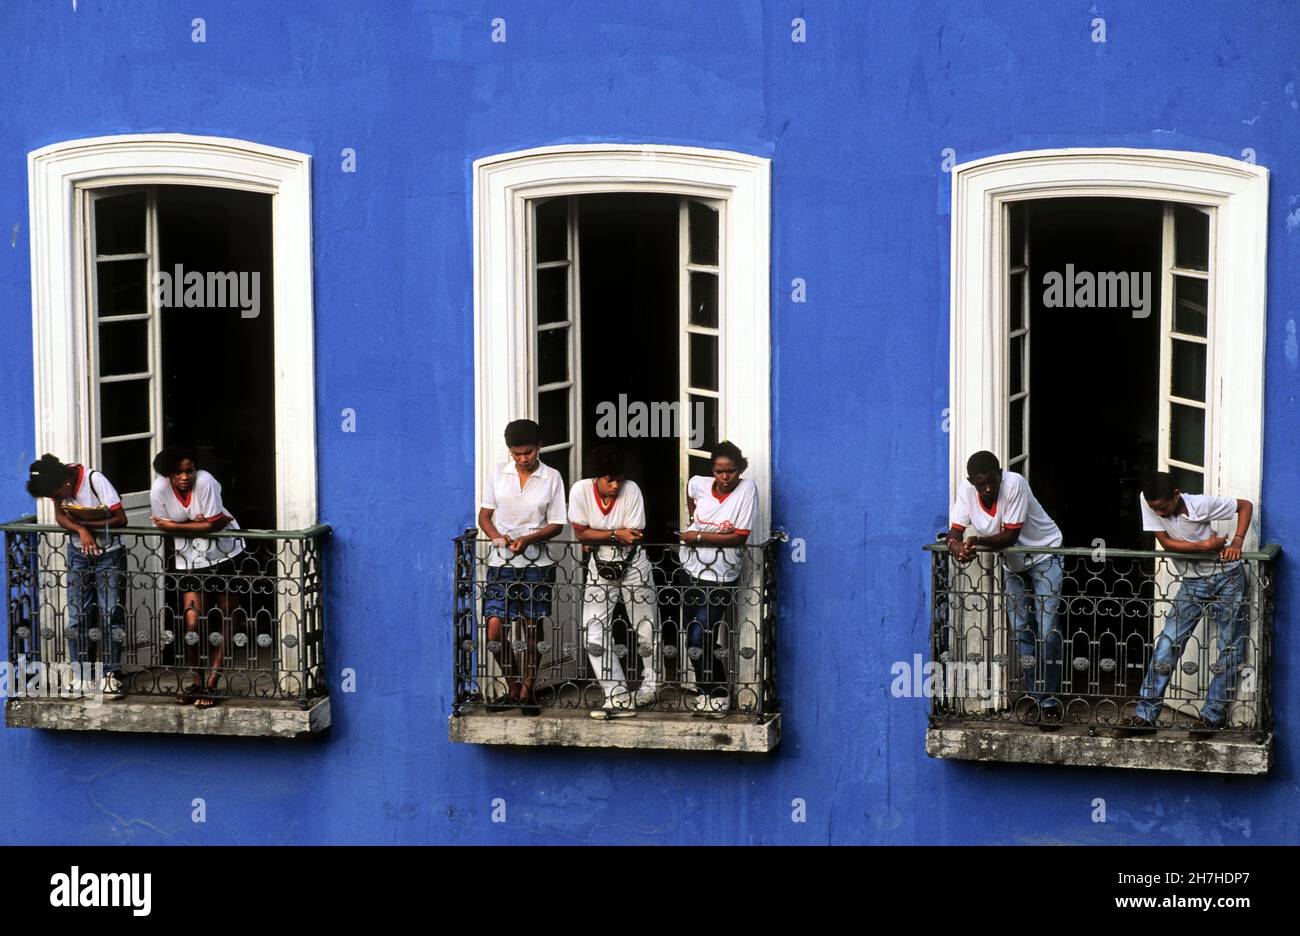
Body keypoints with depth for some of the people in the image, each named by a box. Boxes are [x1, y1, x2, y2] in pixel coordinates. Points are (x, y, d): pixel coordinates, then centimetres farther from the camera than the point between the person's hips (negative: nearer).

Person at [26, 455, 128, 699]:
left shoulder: (94, 479, -26)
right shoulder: (56, 483, -12)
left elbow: (120, 519, -23)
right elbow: (60, 516, -7)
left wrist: (85, 522, -22)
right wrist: (81, 530, -25)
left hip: (108, 554, -5)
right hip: (78, 553, 5)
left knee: (110, 614, -6)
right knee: (77, 615, 3)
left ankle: (110, 676, -2)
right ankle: (80, 675, 9)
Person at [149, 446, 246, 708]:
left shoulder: (204, 482, -24)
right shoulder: (160, 489, -16)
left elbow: (210, 525, -22)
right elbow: (163, 526, -8)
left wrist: (174, 526, -18)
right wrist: (200, 524, -14)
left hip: (223, 552, -2)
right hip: (189, 557, 2)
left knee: (224, 621, -1)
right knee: (192, 622, -5)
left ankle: (211, 684, 7)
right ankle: (196, 682, 13)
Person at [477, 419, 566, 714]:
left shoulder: (551, 478, -1)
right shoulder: (499, 473, 4)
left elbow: (556, 525, 0)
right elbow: (484, 515, 8)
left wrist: (527, 539, -17)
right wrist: (497, 536, -12)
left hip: (536, 563, -1)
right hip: (502, 562, 1)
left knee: (534, 629, 3)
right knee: (495, 631, -6)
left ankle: (527, 689, 18)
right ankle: (513, 685, 14)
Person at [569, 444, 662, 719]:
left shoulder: (631, 490, -18)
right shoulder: (581, 490, -14)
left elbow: (633, 537, -15)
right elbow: (580, 534, -12)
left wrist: (597, 538, -16)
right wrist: (615, 535, -21)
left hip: (633, 565, -1)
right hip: (599, 567, 2)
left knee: (646, 631, 6)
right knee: (594, 631, -9)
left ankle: (651, 684, 32)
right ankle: (618, 698, -6)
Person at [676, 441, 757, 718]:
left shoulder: (746, 489, -13)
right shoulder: (699, 484, -1)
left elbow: (740, 537, -18)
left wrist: (698, 537, -16)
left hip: (721, 577, -5)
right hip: (691, 570, 5)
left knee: (700, 640, -11)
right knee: (693, 640, 7)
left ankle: (715, 693, 7)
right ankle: (710, 692, 22)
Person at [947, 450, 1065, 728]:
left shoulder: (1014, 483, -31)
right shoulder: (966, 490, -16)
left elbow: (1009, 536, -30)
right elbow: (955, 531, -15)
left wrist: (976, 541, -43)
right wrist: (958, 546, -38)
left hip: (1045, 556, -5)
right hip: (1012, 563, 5)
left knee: (1047, 630, -12)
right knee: (1021, 630, 4)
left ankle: (1050, 702, -7)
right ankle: (1036, 699, 11)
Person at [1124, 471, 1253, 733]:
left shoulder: (1202, 504, -21)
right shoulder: (1148, 501, -15)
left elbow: (1246, 506, -9)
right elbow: (1166, 542, -13)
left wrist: (1237, 542, -22)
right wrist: (1204, 546, -22)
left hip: (1227, 576, -2)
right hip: (1192, 581, 2)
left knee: (1230, 647, -1)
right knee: (1168, 644, -6)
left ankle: (1214, 714, 10)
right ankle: (1146, 714, -6)